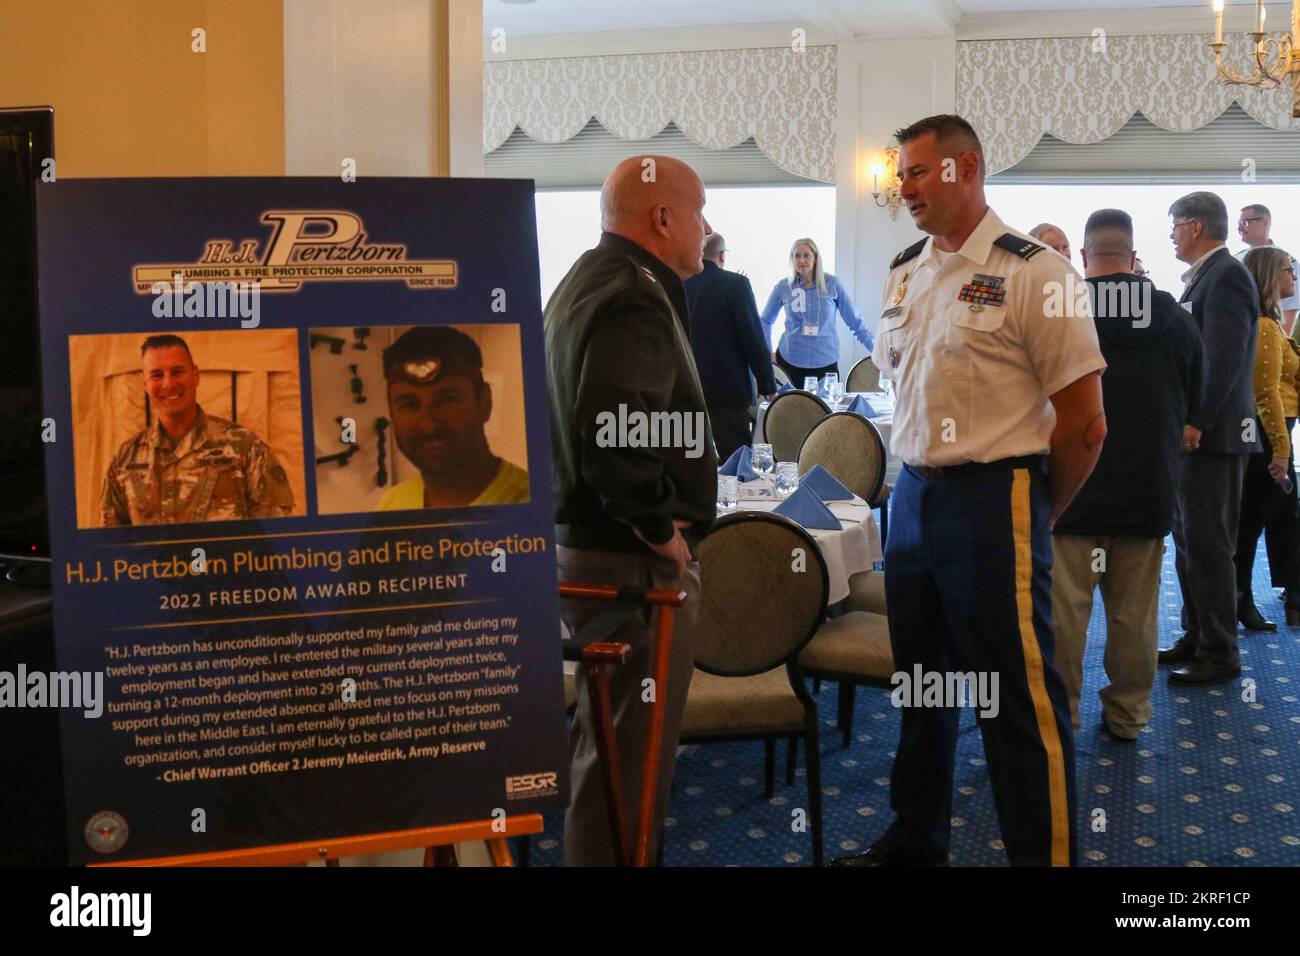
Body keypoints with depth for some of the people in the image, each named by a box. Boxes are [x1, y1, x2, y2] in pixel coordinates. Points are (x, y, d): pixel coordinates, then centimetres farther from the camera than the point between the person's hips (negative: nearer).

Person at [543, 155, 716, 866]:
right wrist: (656, 526, -19)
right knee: (634, 749, -1)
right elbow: (612, 429, -32)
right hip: (634, 563, -11)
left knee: (604, 739, 22)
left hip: (580, 541, 11)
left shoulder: (585, 281, 15)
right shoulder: (635, 298, -18)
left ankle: (594, 850, 35)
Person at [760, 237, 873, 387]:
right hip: (789, 361, 1)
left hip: (825, 362, 0)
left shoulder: (832, 284, -3)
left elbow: (855, 321, 2)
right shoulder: (783, 287, -1)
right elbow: (765, 320, 13)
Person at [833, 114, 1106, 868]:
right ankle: (915, 840, 34)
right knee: (922, 682, 18)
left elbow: (1084, 422, -10)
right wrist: (919, 476, 14)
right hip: (914, 493, 7)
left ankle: (1046, 854, 15)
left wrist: (1037, 517, 0)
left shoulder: (1033, 272, -11)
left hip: (993, 499, -7)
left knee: (1020, 698, 0)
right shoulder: (904, 272, 11)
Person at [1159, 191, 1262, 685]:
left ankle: (1218, 654, 2)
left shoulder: (1226, 275, -13)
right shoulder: (1204, 276, 17)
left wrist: (1195, 422, -22)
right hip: (1192, 432, 10)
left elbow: (1224, 358, -21)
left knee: (1207, 543, -5)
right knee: (1189, 540, 15)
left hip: (1212, 435, -10)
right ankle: (1198, 638, 24)